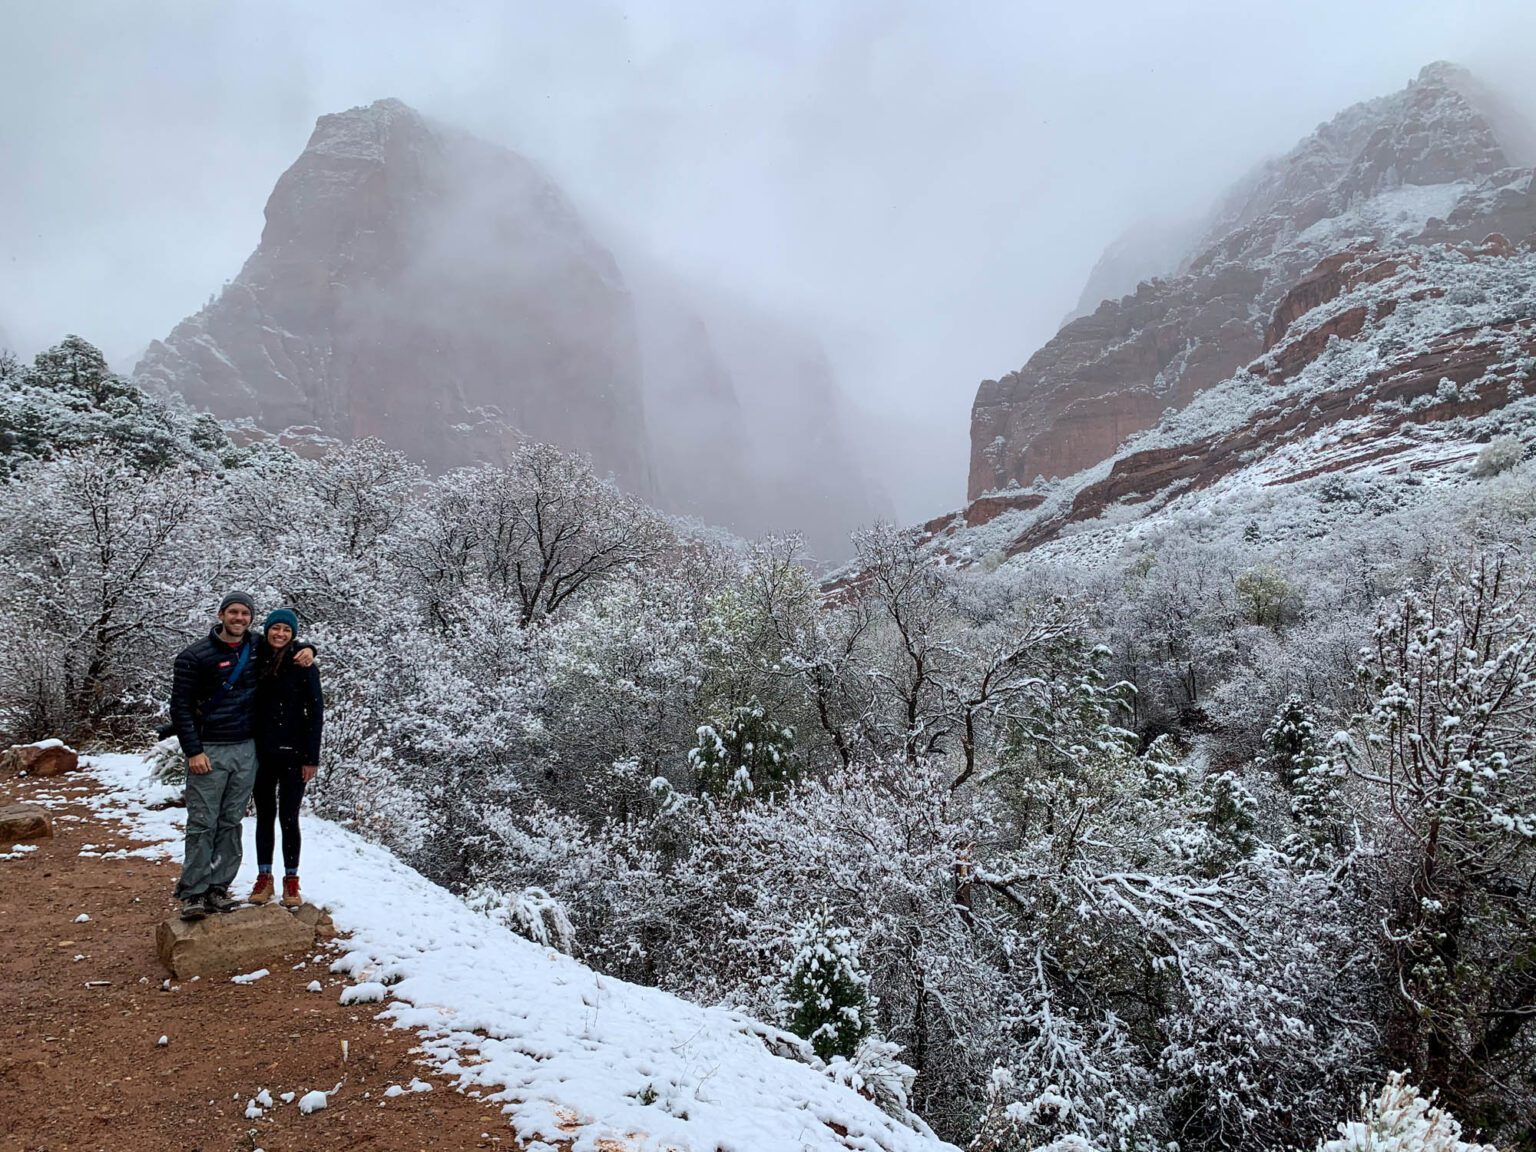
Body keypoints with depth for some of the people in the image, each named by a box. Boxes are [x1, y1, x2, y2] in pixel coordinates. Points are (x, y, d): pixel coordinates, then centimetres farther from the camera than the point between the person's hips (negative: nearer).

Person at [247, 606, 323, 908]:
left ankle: (291, 881, 12)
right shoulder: (256, 663, 5)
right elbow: (249, 708, 10)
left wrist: (312, 757, -9)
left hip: (293, 753, -3)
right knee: (264, 816, 10)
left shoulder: (303, 666, -5)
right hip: (262, 753, 3)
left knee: (288, 817, 1)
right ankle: (264, 878, 19)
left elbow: (315, 713, -5)